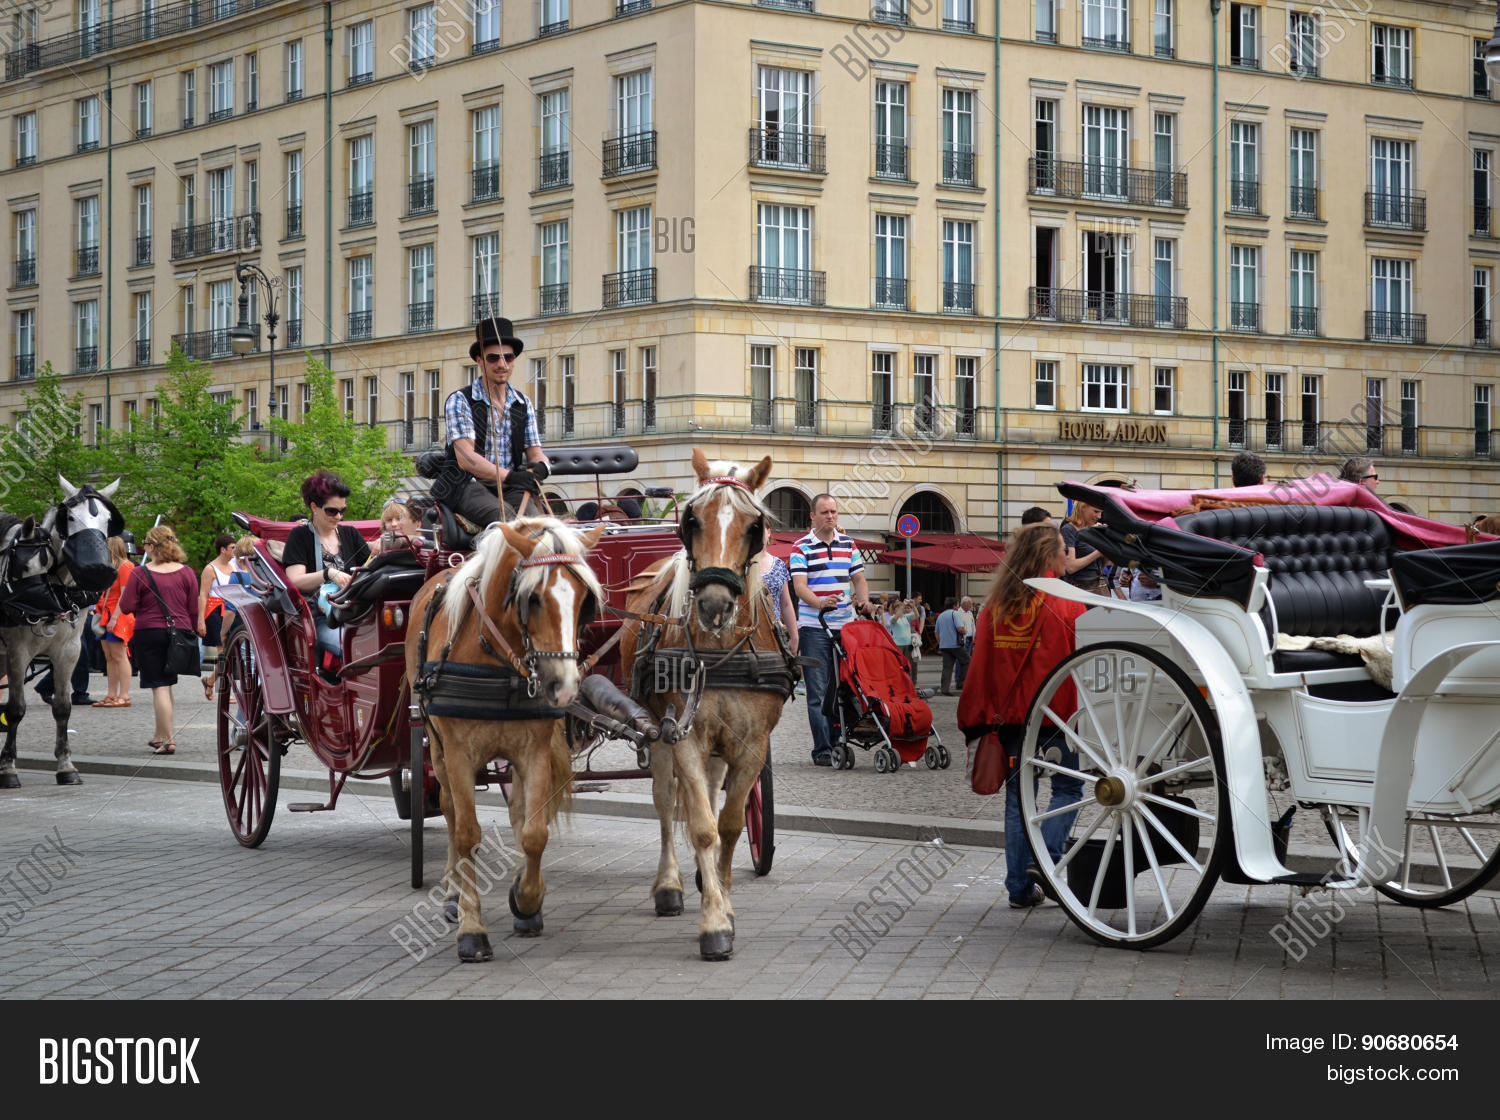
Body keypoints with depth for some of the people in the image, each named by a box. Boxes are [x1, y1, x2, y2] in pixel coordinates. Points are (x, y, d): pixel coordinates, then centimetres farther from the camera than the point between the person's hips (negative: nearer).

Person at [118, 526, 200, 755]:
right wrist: (188, 630, 19)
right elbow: (194, 610, 4)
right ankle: (161, 735, 22)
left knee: (159, 686, -3)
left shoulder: (140, 573, -8)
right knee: (166, 683, 16)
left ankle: (168, 741, -7)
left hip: (149, 632, -4)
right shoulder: (186, 573, 2)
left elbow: (126, 607, -7)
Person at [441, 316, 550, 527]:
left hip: (510, 489, 3)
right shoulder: (460, 400, 2)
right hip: (469, 486, -3)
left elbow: (535, 452, 16)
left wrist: (540, 467, -12)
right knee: (503, 514, -36)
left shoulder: (524, 404, 18)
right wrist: (508, 476, -26)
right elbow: (465, 458, -10)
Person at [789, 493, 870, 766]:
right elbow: (799, 586, -12)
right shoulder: (802, 547, -2)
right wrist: (820, 603, -30)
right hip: (814, 628, -4)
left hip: (845, 625, 4)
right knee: (818, 692, -4)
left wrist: (864, 599, -4)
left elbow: (858, 579, 17)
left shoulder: (848, 545, 12)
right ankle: (822, 749, -3)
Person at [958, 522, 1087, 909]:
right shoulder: (1066, 604, -8)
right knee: (1068, 789, 10)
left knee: (1018, 795, 10)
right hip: (1056, 712, -4)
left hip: (1010, 714, 4)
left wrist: (978, 717, 9)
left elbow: (981, 663, 5)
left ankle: (1020, 887, 9)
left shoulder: (996, 604, 3)